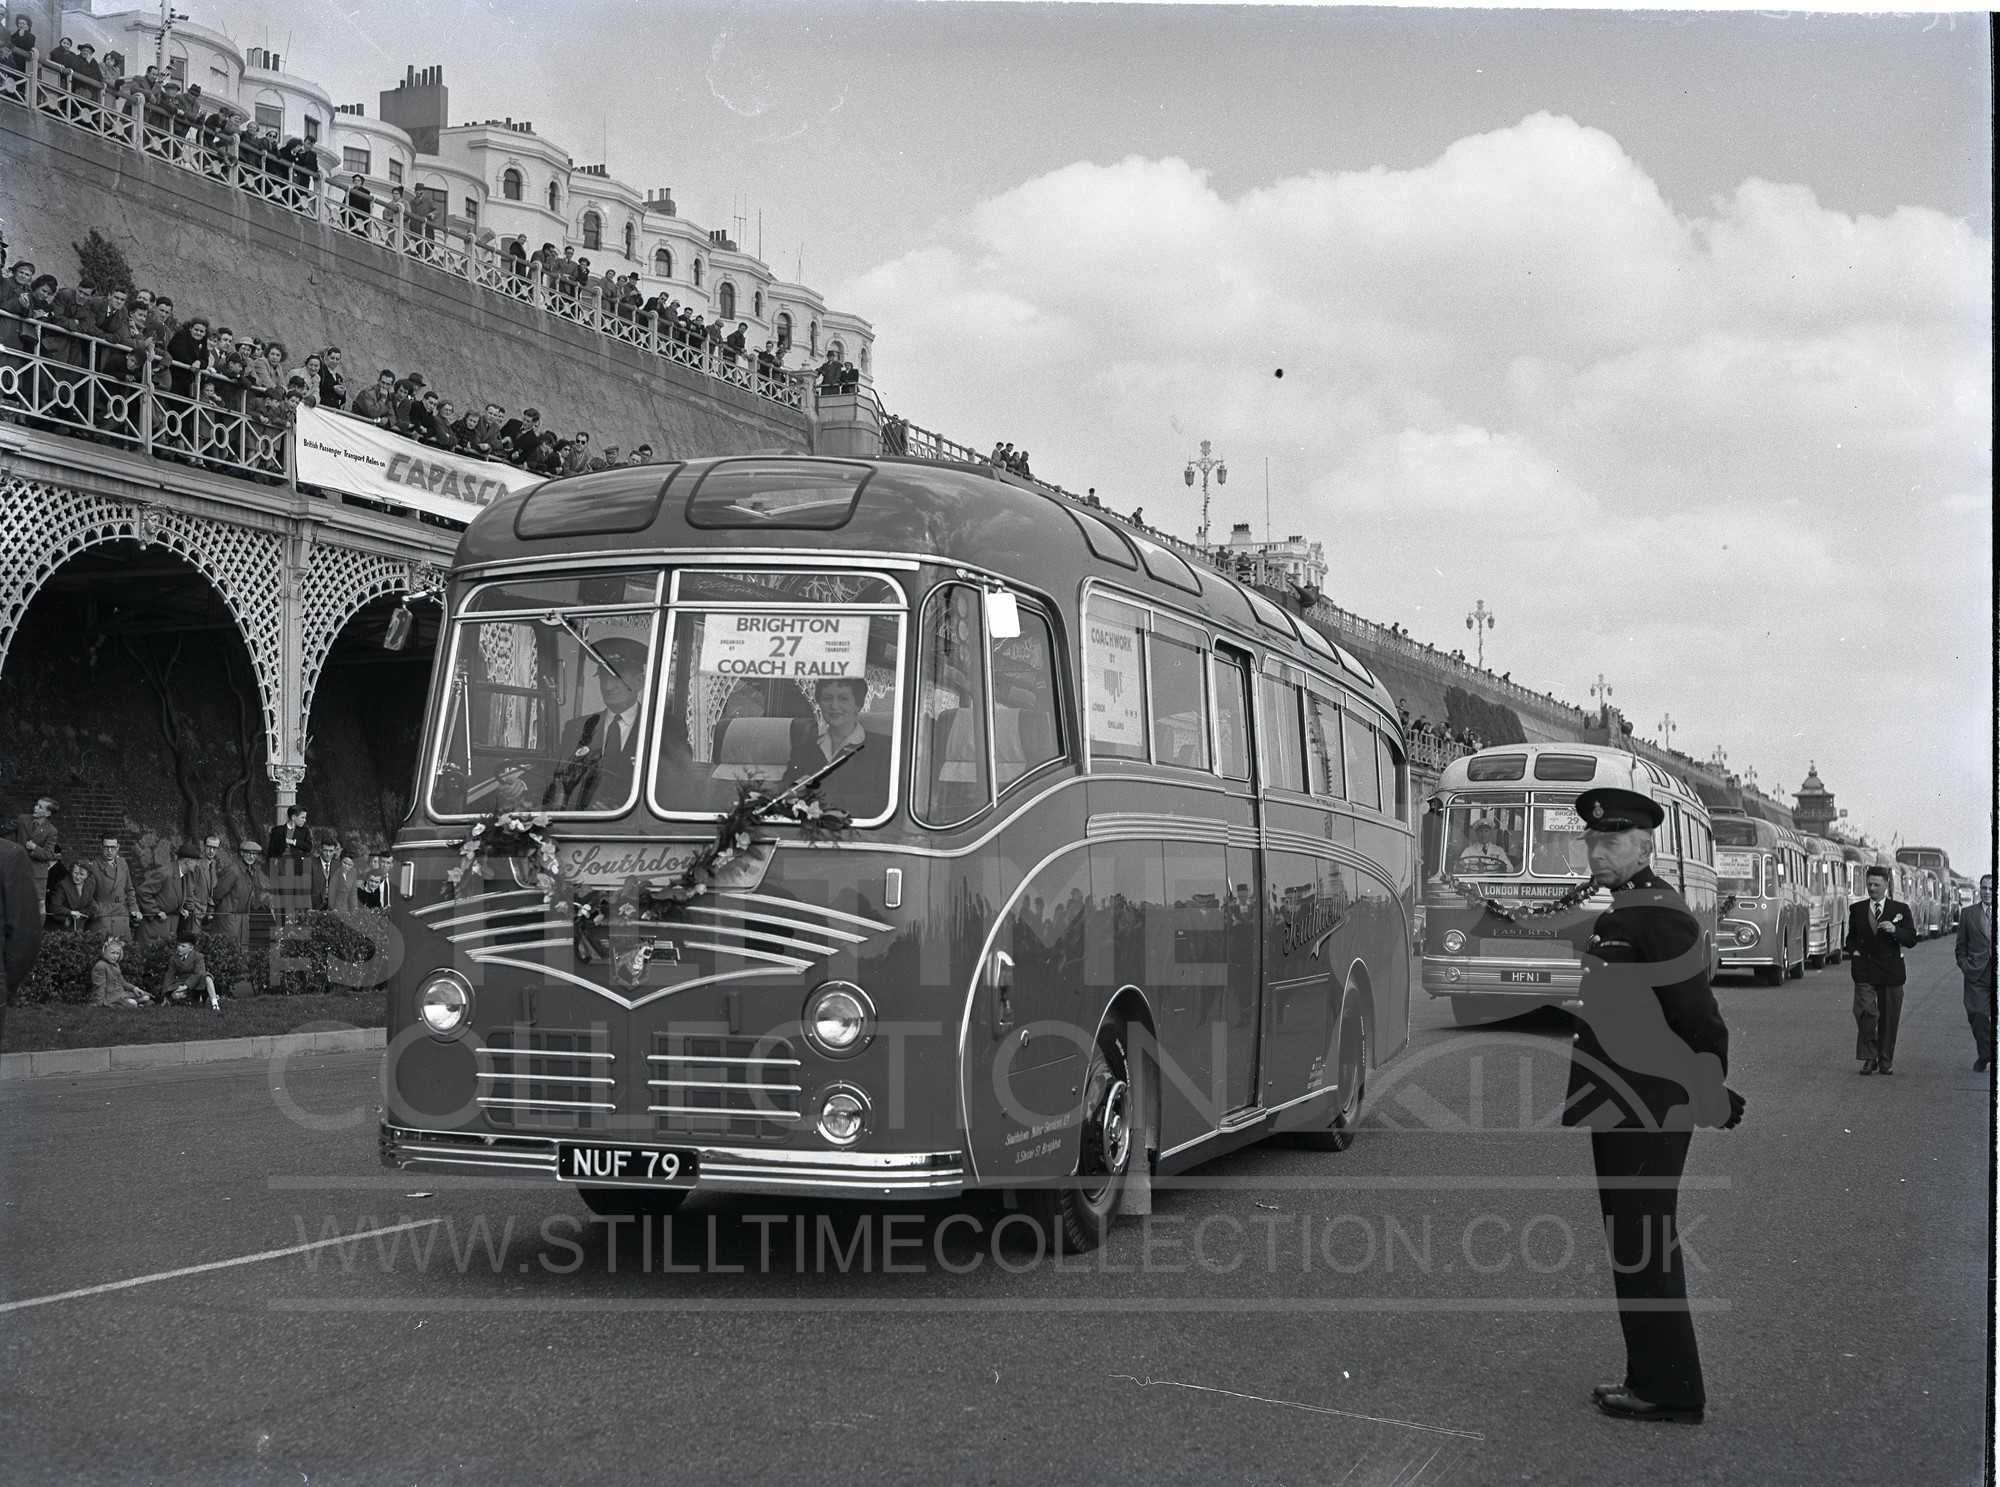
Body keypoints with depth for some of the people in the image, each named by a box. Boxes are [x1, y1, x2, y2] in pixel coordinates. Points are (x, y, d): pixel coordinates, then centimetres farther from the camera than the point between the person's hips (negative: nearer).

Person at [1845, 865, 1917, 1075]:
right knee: (1865, 1012, -15)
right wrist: (1853, 950, 4)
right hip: (1864, 970, 0)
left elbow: (1911, 940, 2)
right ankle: (1869, 1058, -6)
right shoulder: (1857, 909, 12)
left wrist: (1895, 930, -16)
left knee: (1889, 1018, 3)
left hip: (1891, 970, 0)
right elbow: (1851, 937, 24)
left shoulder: (1901, 910, 6)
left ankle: (1886, 1061, 14)